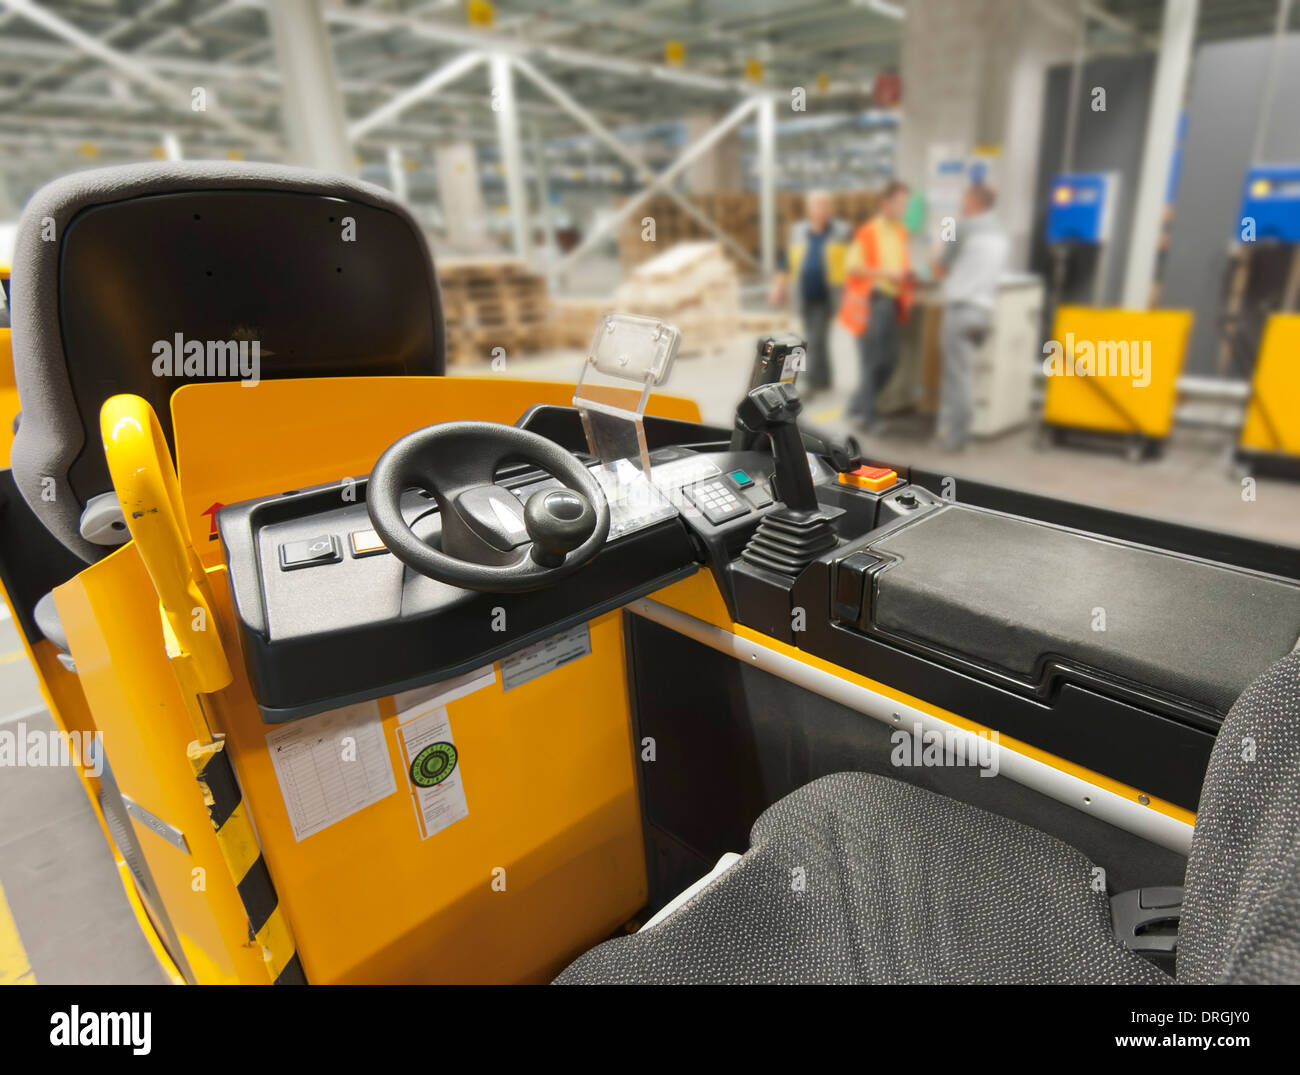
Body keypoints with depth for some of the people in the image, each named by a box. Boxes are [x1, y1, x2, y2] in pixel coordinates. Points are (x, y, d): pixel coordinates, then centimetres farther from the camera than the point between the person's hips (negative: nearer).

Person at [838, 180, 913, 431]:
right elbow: (852, 268, -14)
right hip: (871, 301, -7)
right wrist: (885, 274, -18)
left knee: (890, 359, 7)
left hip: (892, 301, 7)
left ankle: (861, 406, 21)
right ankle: (863, 411, 6)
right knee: (872, 360, -7)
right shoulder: (867, 232, -9)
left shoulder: (901, 232, 14)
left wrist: (906, 274, 1)